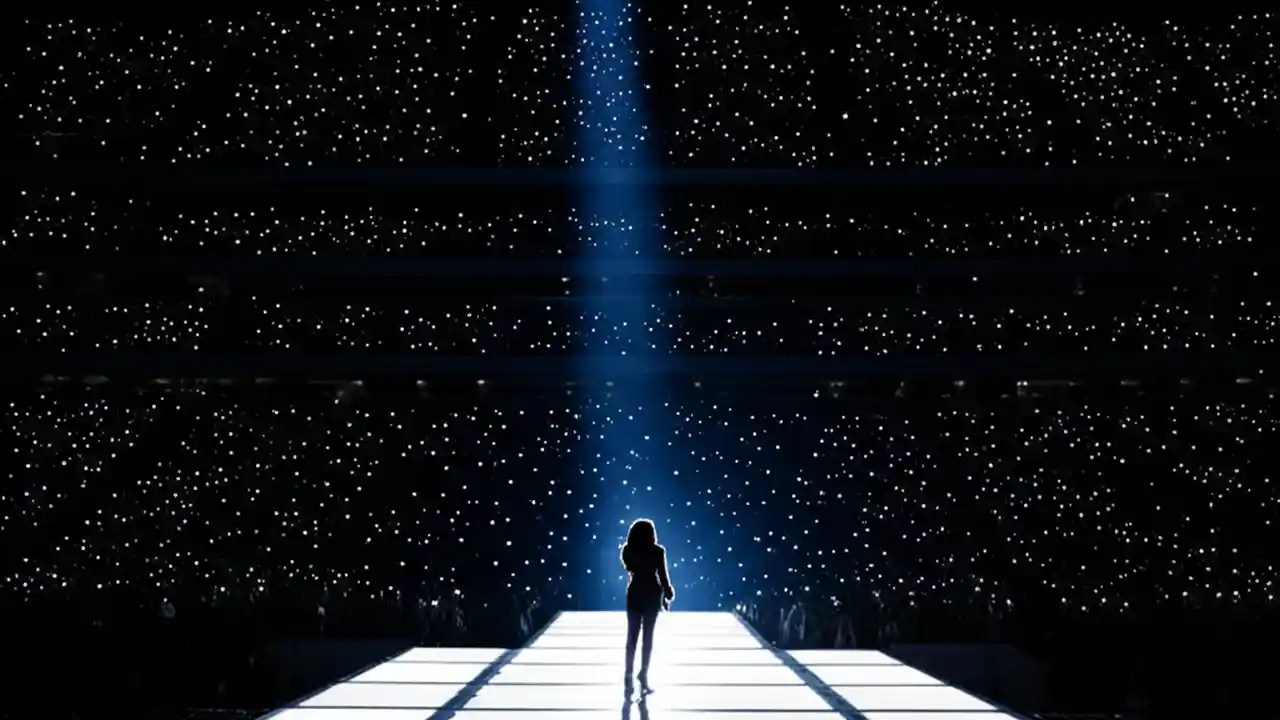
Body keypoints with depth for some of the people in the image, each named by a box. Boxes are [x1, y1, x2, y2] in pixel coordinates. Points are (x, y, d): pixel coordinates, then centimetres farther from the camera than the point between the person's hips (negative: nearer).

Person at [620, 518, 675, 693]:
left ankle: (629, 675, -1)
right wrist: (667, 595, 2)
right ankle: (643, 673, 9)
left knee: (632, 636, 6)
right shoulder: (657, 551, -12)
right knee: (648, 636, 8)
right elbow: (663, 575, -8)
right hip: (652, 594, -2)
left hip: (635, 593, 2)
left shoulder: (628, 550, -4)